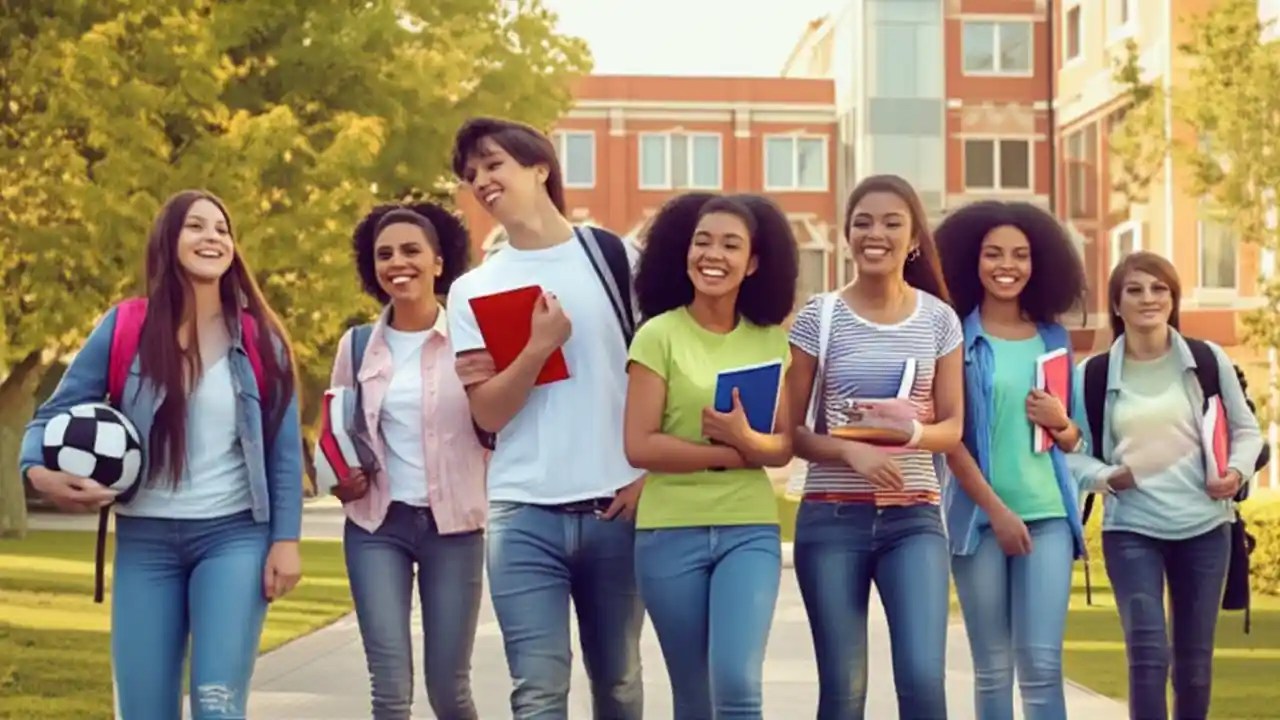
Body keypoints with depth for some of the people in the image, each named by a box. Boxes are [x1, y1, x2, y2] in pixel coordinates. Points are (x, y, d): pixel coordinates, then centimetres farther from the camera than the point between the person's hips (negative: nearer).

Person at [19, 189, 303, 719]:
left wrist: (285, 540, -3)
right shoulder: (125, 328, 0)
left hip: (233, 536, -1)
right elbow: (56, 413, 4)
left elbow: (284, 451, 4)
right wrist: (39, 470, -17)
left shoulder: (260, 339, 2)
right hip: (145, 539, 1)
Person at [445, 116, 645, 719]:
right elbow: (487, 413, -1)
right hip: (525, 514, 0)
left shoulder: (616, 257, 4)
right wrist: (540, 347, -15)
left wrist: (648, 475, -2)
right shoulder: (473, 290, 7)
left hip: (616, 508, 0)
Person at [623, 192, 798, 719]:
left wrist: (746, 438, -19)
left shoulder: (772, 340, 6)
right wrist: (733, 454, -13)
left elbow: (783, 447, 3)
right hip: (670, 534, -1)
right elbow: (640, 446, -10)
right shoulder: (659, 335, -4)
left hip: (750, 530, 1)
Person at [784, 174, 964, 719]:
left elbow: (952, 428, 5)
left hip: (913, 517, 1)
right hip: (831, 518, -1)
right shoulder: (818, 317, 0)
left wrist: (908, 432, -17)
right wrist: (851, 451, -18)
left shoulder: (939, 319, 4)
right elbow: (788, 430, 0)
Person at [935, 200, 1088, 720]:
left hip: (1048, 514, 2)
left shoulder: (1053, 337, 10)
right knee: (992, 667, 3)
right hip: (979, 514, -2)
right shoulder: (956, 339, -1)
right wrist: (997, 509, -11)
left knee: (1041, 662, -6)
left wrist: (1059, 423, -6)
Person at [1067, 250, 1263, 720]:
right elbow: (1070, 452, 4)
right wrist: (1106, 478, -14)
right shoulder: (1093, 375, 0)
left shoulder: (1207, 360, 2)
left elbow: (1246, 430, 10)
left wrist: (1237, 471, -9)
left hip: (1203, 527, 2)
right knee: (1148, 653, -13)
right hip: (1130, 530, -1)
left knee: (1195, 662, 9)